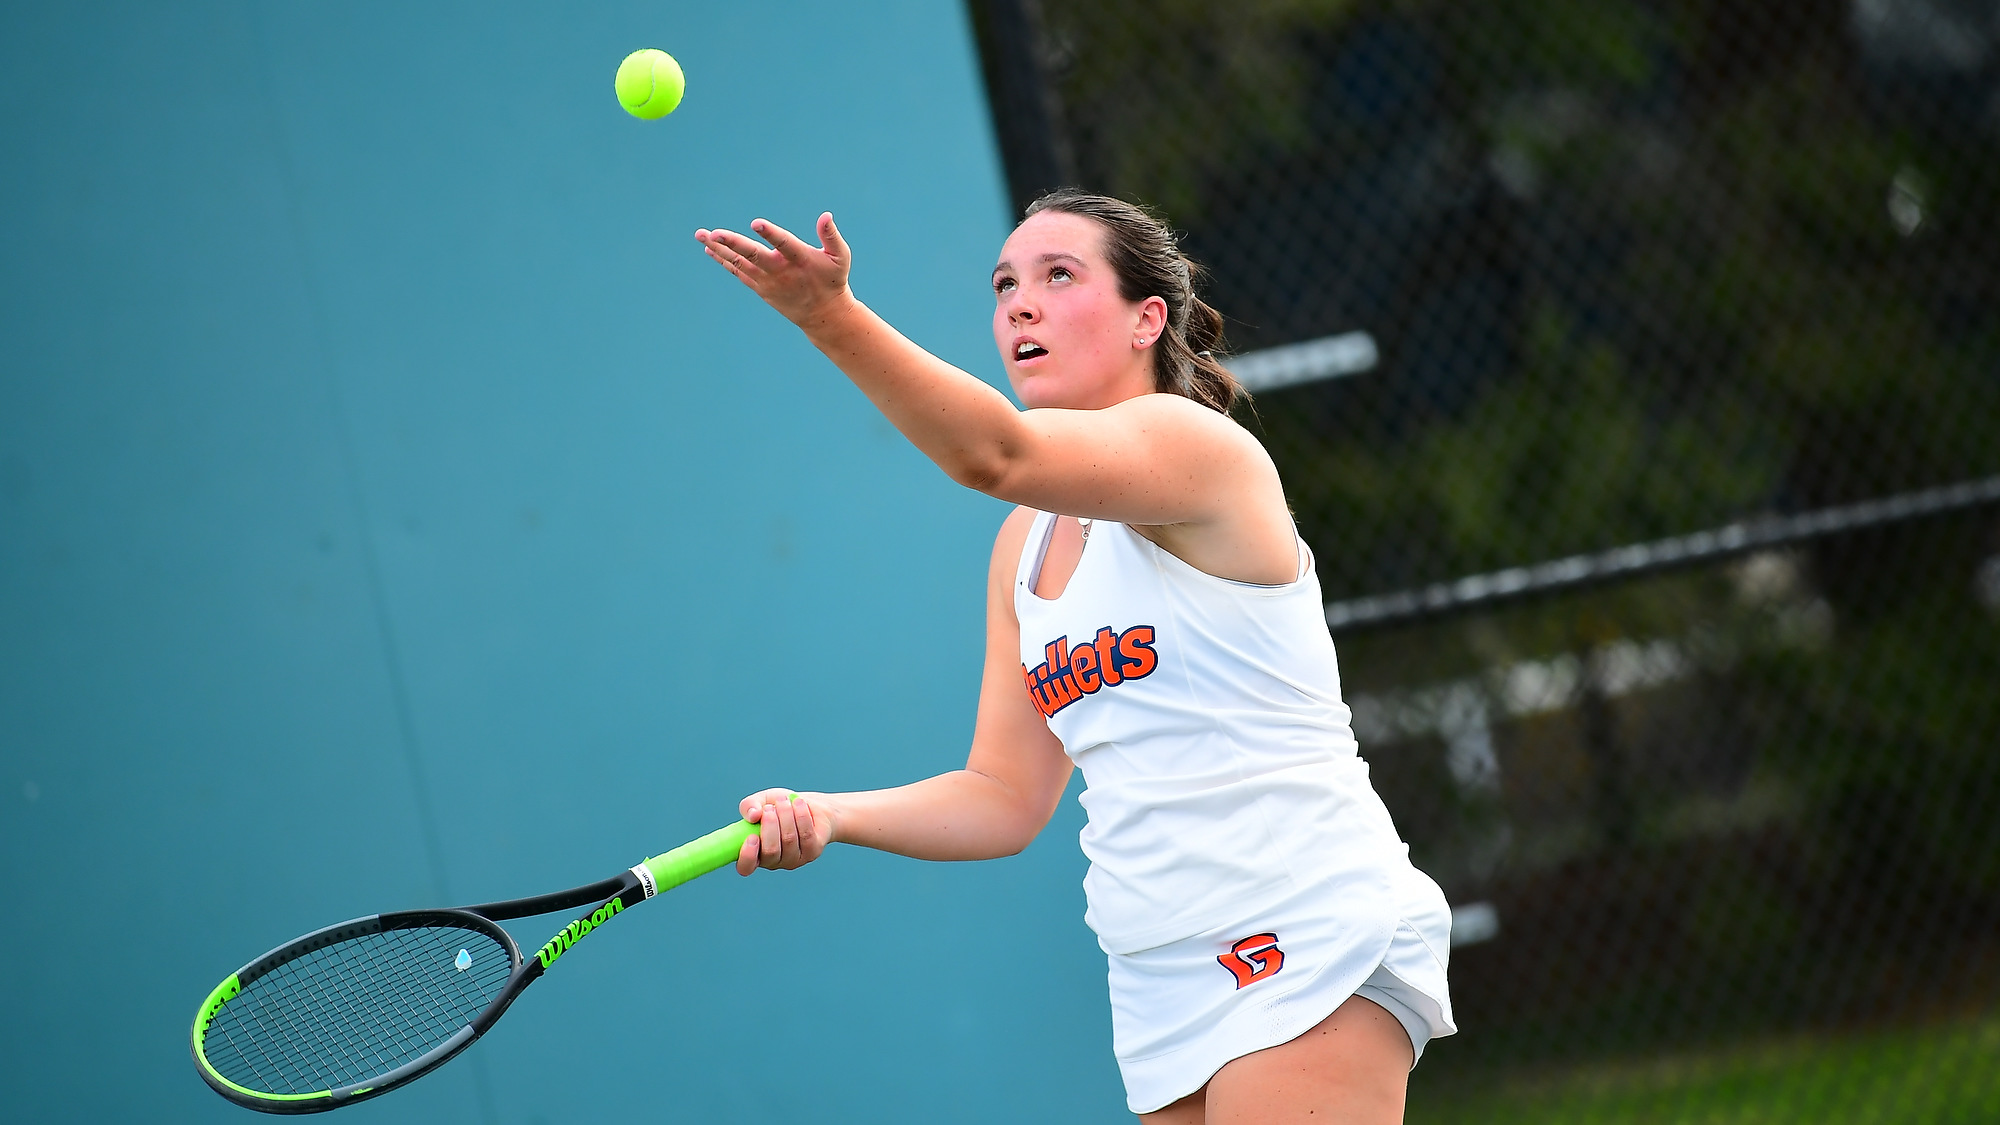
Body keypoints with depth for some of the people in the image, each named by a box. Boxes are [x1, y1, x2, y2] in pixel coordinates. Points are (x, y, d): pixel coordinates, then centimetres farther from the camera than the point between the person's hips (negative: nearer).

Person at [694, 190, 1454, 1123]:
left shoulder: (1197, 443, -9)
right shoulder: (1025, 547, 15)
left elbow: (997, 455, -29)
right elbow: (1006, 797, 16)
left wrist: (832, 317, -41)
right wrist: (828, 816, 0)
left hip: (1312, 950, -8)